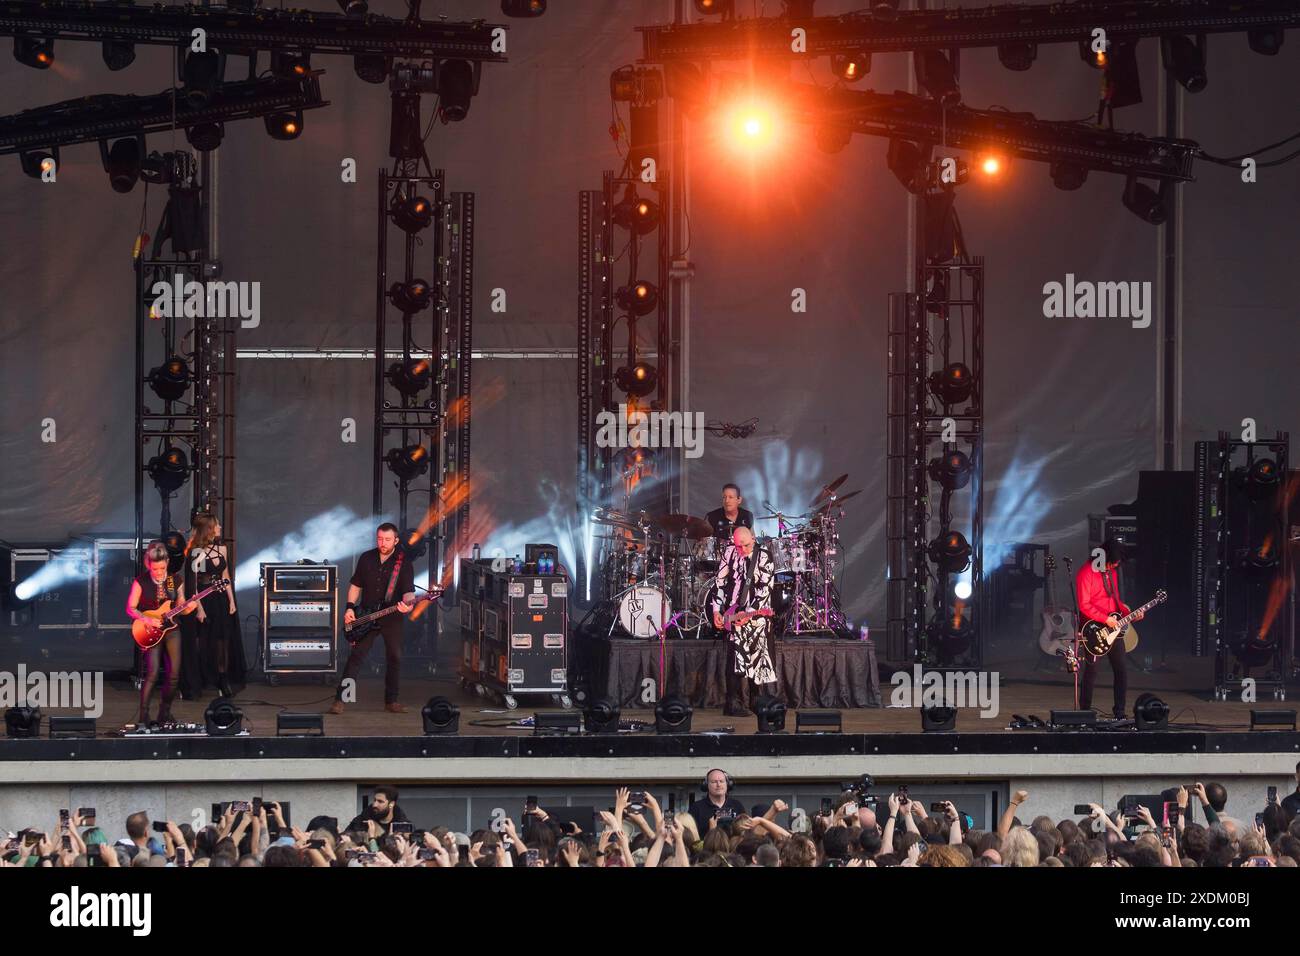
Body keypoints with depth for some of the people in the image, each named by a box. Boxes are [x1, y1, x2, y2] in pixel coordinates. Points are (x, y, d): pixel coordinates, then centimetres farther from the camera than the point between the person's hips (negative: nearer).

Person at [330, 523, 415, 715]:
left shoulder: (403, 562, -3)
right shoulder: (366, 558, 5)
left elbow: (408, 591, -9)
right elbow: (356, 585, 13)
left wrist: (407, 604, -30)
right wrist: (350, 608, 1)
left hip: (392, 617, -1)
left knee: (395, 657, -1)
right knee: (356, 655, -6)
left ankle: (391, 701, 12)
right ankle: (339, 700, -7)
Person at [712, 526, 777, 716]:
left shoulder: (764, 558, -3)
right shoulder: (729, 554, 5)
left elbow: (764, 588, -10)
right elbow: (720, 583, 9)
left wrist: (748, 613, -18)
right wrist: (717, 611, 0)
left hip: (757, 614, -1)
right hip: (733, 613, 1)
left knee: (759, 659, 0)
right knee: (735, 659, -4)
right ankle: (733, 704, -3)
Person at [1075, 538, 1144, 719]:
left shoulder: (1112, 571, 13)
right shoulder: (1086, 573, -12)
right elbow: (1084, 605, -17)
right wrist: (1105, 619, -20)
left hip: (1113, 628, 7)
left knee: (1122, 670, 4)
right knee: (1091, 672, -4)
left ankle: (1120, 713, 9)